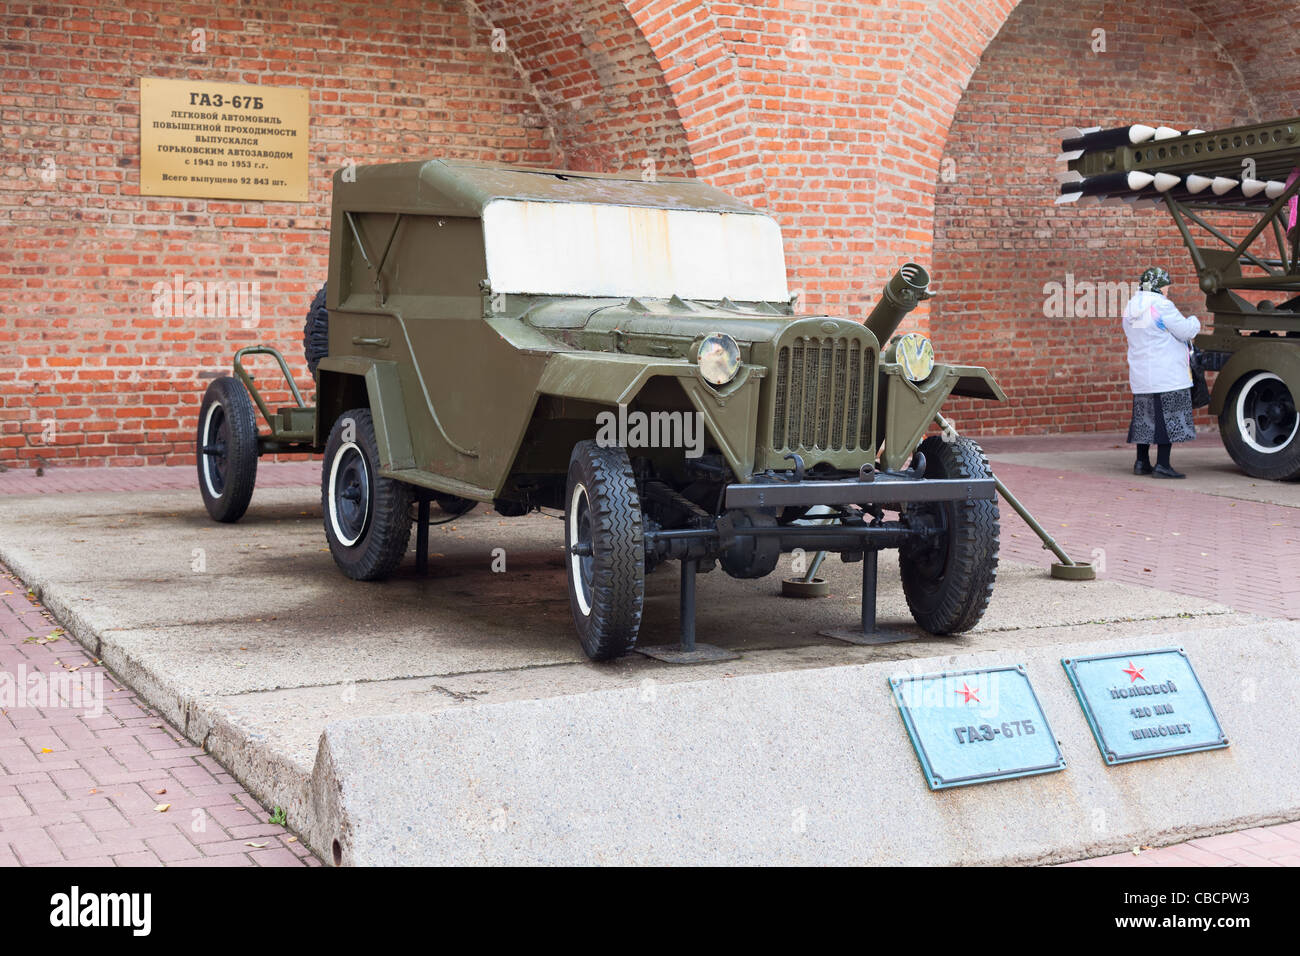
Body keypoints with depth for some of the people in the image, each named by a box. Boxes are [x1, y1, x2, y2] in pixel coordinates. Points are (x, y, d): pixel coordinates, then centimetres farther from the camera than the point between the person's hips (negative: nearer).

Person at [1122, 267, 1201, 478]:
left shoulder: (1130, 309, 12)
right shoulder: (1161, 306, -14)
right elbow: (1185, 332, -11)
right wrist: (1193, 321, 10)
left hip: (1140, 377, 8)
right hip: (1166, 375, -8)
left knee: (1145, 416, 15)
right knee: (1167, 418, -4)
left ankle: (1141, 462, 19)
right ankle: (1162, 465, -6)